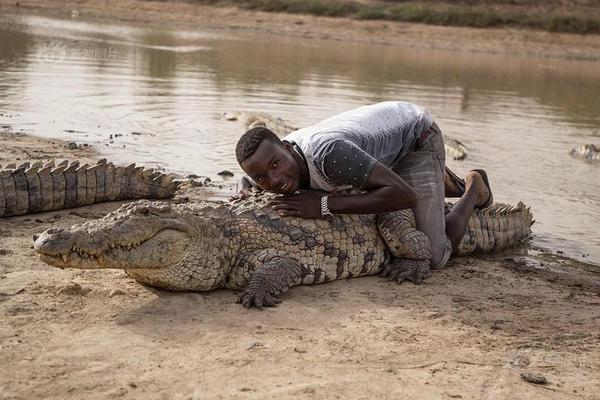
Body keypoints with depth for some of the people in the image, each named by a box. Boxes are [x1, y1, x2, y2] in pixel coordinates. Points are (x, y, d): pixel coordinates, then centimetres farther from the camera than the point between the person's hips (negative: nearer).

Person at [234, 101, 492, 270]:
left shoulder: (327, 153, -44)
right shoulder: (273, 155, -20)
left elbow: (405, 195, -46)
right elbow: (247, 181, 6)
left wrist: (325, 204, -47)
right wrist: (246, 191, -19)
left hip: (417, 138, -7)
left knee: (432, 258, -13)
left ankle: (473, 190, 14)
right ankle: (442, 183, 33)